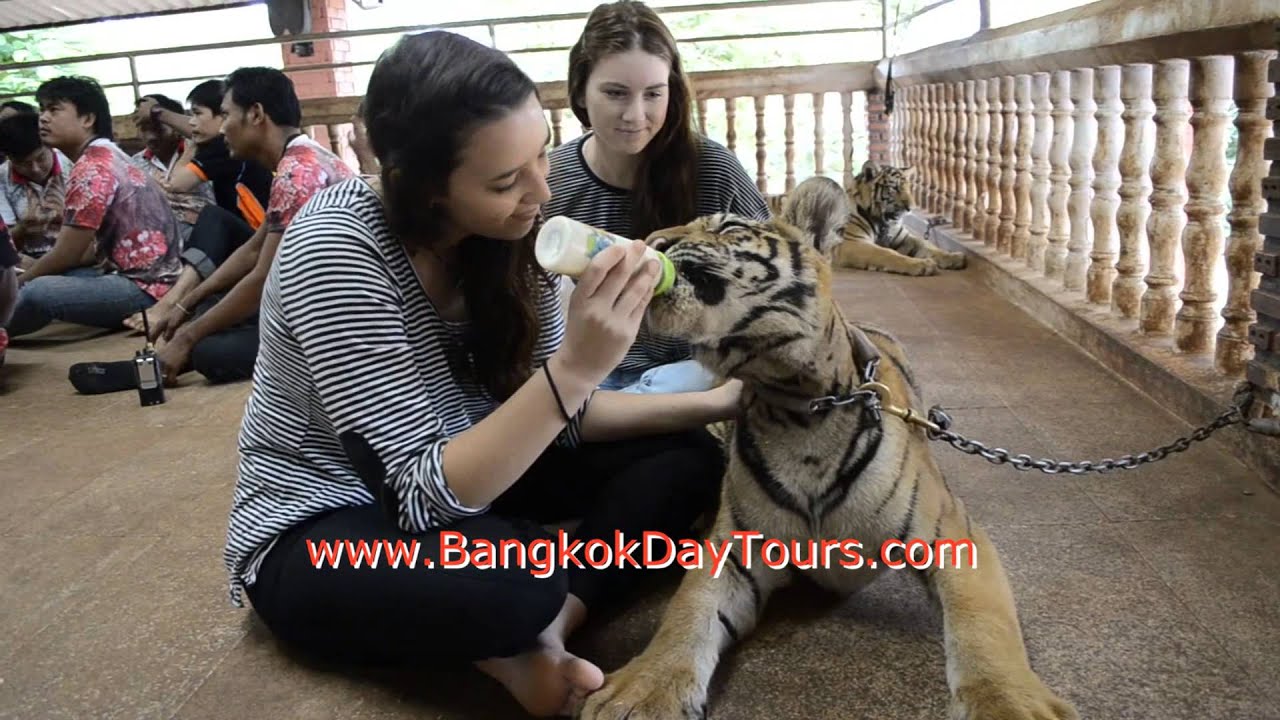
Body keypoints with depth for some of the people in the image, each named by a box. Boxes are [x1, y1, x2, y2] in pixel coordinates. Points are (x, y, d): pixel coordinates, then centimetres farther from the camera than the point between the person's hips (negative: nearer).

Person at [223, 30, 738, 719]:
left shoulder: (502, 231, -9)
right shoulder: (334, 248, -28)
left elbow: (552, 413, -2)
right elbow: (430, 493, -30)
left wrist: (713, 401, -10)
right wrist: (574, 367, -40)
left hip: (467, 471, 8)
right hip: (316, 533, -7)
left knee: (684, 458, -5)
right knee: (517, 582, -39)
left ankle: (543, 626, -19)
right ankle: (533, 618, -6)